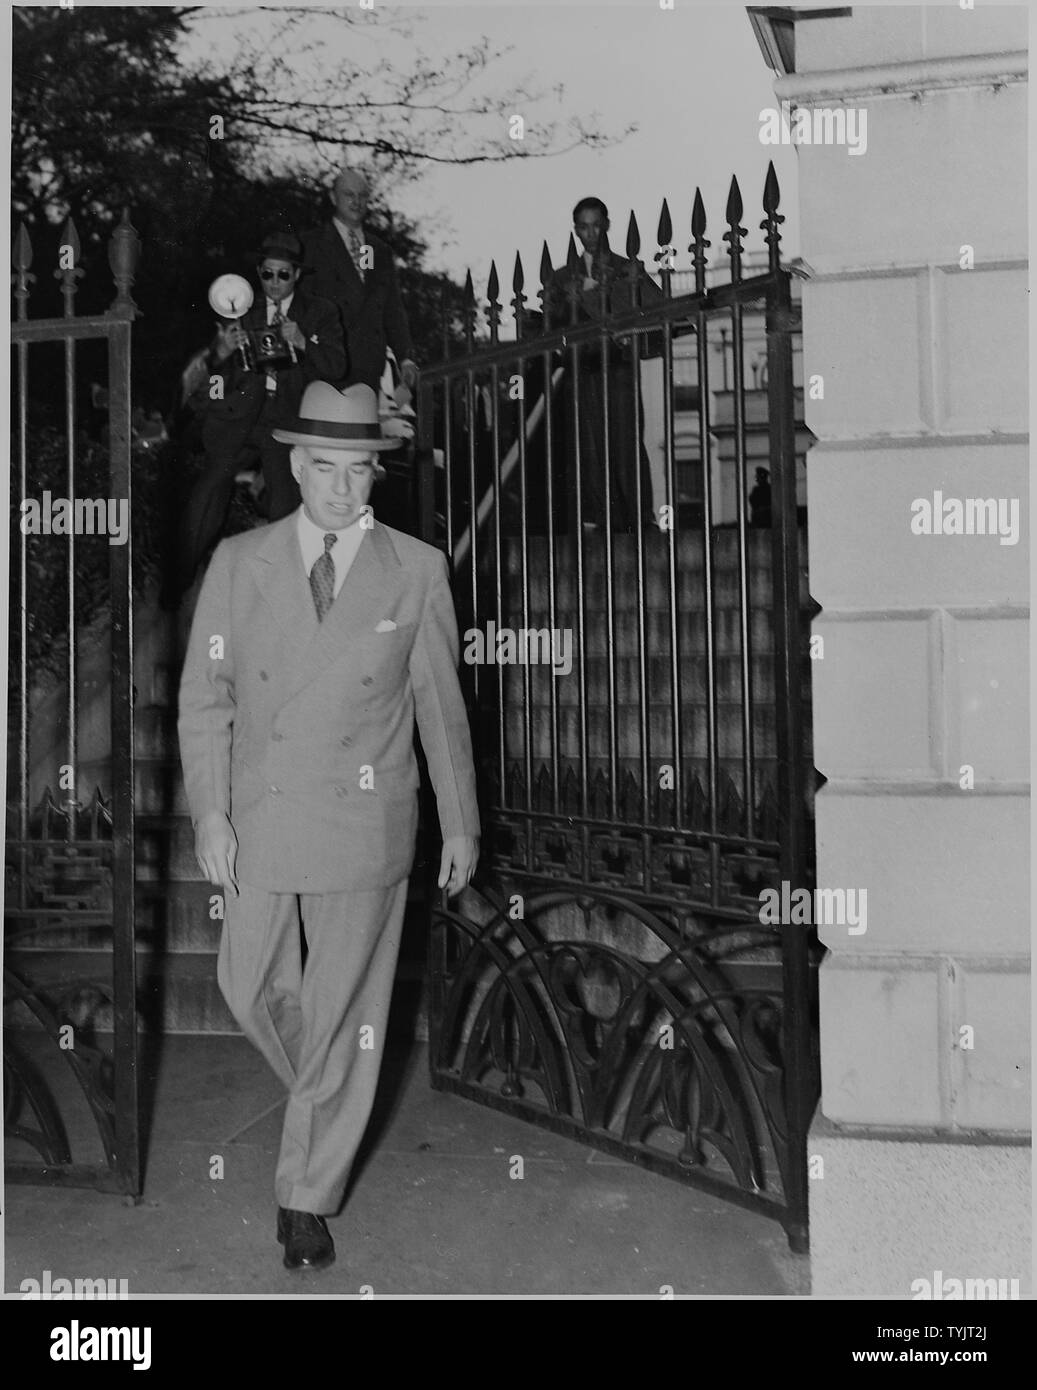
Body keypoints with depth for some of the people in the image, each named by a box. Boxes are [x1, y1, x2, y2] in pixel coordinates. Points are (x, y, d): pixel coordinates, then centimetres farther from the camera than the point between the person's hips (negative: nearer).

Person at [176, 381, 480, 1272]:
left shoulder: (417, 572, -2)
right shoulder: (239, 563, 1)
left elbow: (442, 706, 3)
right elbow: (205, 695, 2)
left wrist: (461, 823, 5)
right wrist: (210, 813, -6)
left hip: (364, 827, -2)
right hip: (257, 822, 2)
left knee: (344, 1014, 4)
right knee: (252, 990, 15)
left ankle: (308, 1197, 21)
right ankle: (330, 1102, 45)